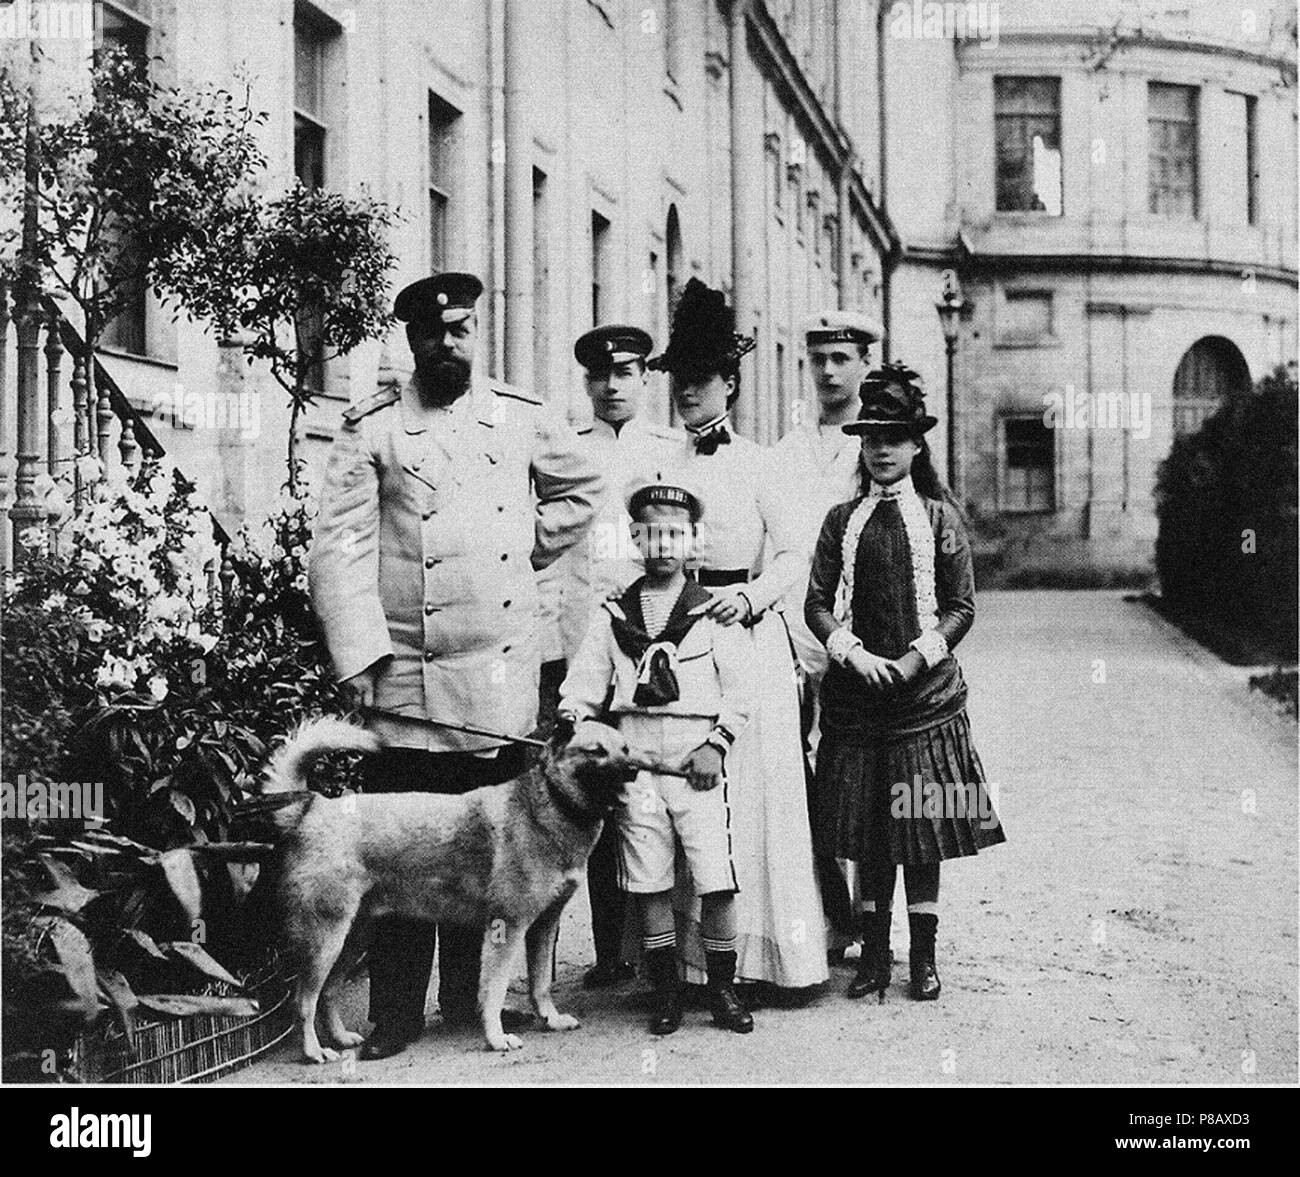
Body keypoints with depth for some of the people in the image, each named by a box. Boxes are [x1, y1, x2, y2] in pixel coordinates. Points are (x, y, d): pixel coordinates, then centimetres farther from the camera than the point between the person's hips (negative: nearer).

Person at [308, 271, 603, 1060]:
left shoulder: (523, 420, 11)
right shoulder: (372, 430, 3)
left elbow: (583, 487, 29)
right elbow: (340, 549, -3)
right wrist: (361, 656, -12)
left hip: (505, 678, 3)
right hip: (409, 681, -3)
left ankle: (471, 1003, 18)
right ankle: (396, 1015, 5)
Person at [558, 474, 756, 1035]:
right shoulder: (614, 614, 11)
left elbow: (738, 689, 2)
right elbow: (586, 679, 9)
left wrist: (716, 744, -8)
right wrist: (574, 725, -7)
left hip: (698, 756, -2)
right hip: (635, 756, 2)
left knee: (717, 881, -7)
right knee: (649, 883, 4)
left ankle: (722, 990, 7)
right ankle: (666, 992, 16)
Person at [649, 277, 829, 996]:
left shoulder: (755, 463, 3)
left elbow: (793, 554, 0)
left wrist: (749, 596, -17)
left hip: (747, 633, -2)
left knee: (755, 790, -1)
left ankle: (772, 954, 5)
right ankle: (688, 956, 5)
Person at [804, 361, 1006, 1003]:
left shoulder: (940, 517, 4)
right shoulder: (842, 520, 9)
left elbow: (961, 607, 2)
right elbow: (816, 603, 5)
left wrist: (916, 659, -10)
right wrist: (854, 654, -10)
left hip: (925, 690, -1)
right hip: (856, 691, 2)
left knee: (923, 828, 1)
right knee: (866, 830, 4)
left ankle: (924, 956, 10)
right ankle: (873, 953, 13)